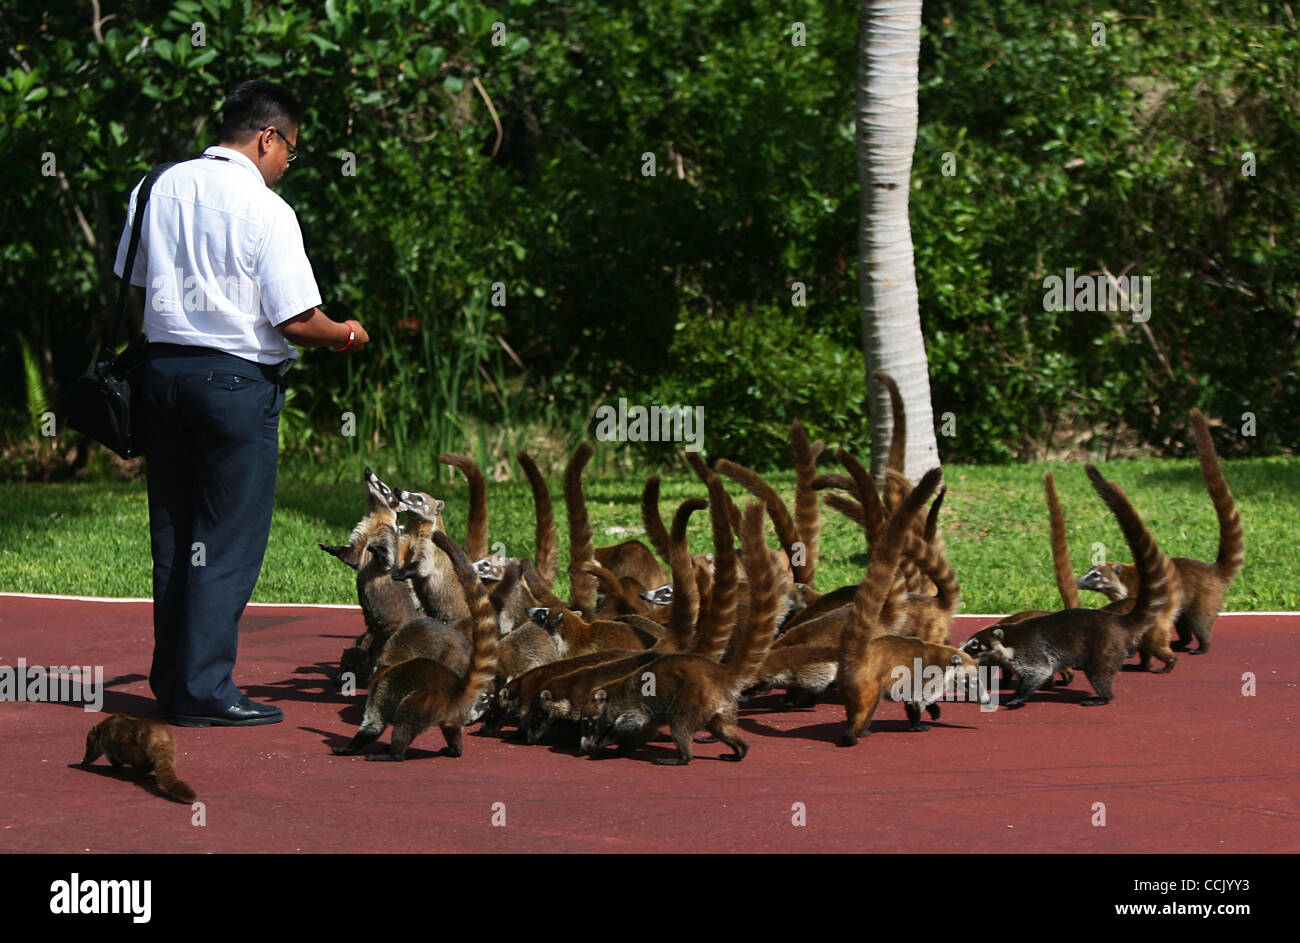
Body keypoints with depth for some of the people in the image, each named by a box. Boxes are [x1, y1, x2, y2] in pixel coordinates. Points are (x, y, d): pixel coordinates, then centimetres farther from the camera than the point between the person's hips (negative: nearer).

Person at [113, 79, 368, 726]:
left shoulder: (160, 188, 5)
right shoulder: (265, 210, -13)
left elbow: (131, 285, 14)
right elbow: (296, 321, -14)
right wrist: (345, 335, 5)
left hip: (162, 367, 7)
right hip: (237, 381, -7)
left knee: (172, 531, 14)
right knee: (229, 541, 0)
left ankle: (170, 682, 21)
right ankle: (205, 691, 0)